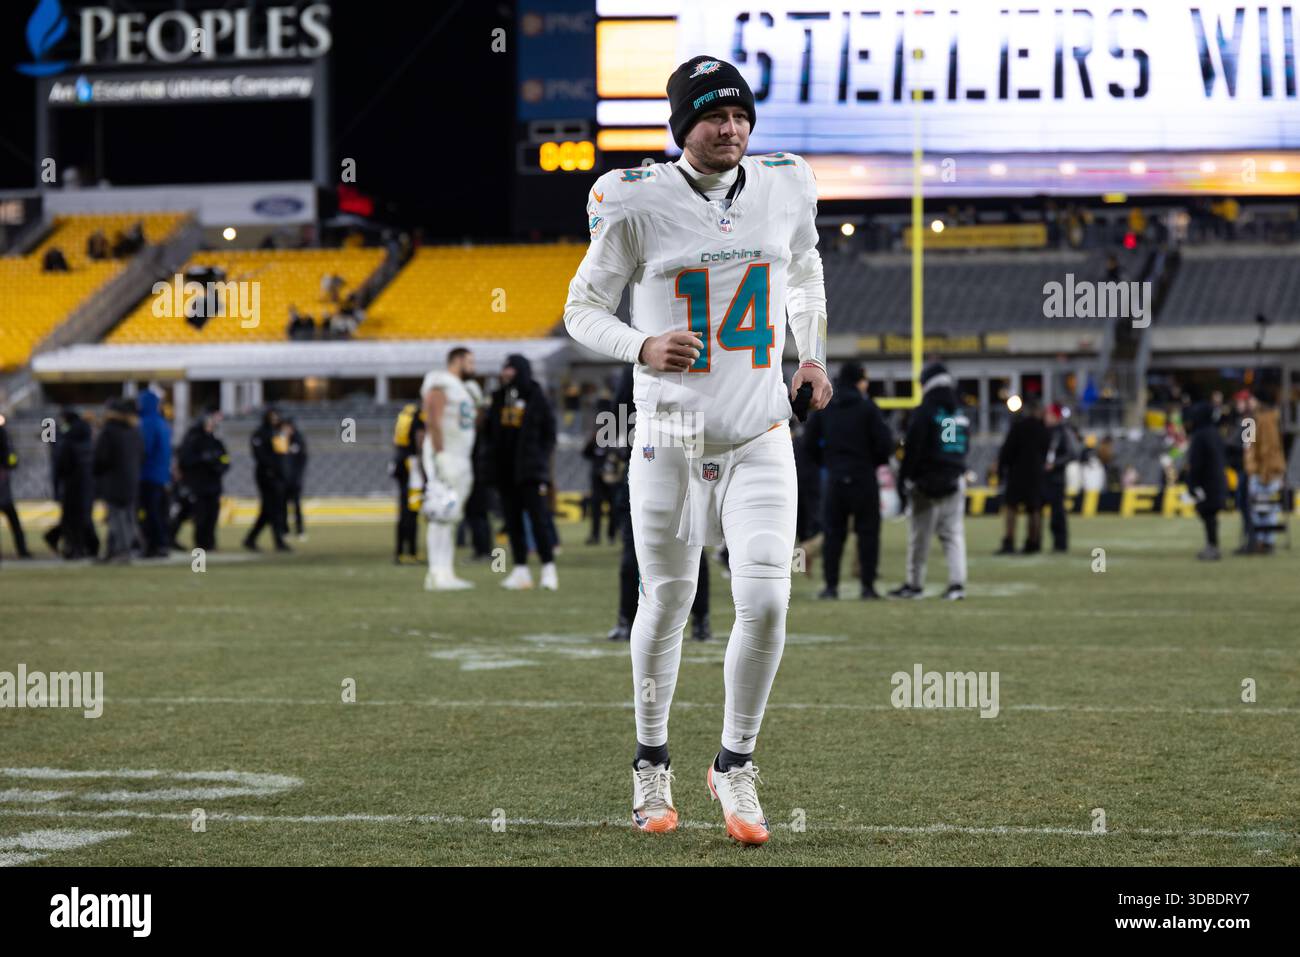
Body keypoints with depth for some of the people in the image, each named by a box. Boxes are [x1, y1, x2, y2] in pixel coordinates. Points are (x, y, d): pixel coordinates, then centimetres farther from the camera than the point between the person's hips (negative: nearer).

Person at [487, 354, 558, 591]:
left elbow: (549, 433, 1)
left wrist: (541, 460, -6)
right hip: (505, 470, 5)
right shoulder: (499, 398, 13)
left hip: (530, 472, -5)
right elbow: (491, 431, 17)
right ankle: (521, 570, 9)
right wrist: (492, 459, 5)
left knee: (537, 519, -10)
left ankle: (548, 568, -7)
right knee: (513, 522, 5)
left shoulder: (536, 397, -1)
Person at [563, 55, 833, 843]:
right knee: (666, 604, 9)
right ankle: (652, 762, 30)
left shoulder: (786, 188, 2)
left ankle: (735, 765, 9)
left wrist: (814, 357, 16)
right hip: (671, 438, -2)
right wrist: (642, 348, -19)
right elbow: (583, 308, -1)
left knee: (766, 602, -10)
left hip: (761, 438, 2)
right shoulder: (638, 204, -9)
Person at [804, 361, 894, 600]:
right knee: (868, 532, 3)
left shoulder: (824, 407, 5)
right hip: (864, 478, -3)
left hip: (834, 479, 3)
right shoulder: (867, 407, -6)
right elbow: (885, 442, -9)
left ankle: (831, 585, 3)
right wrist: (876, 462, 9)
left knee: (833, 533, 7)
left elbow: (810, 442, 6)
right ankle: (868, 585, 0)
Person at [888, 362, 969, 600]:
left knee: (919, 535, 3)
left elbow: (912, 449, -13)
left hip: (926, 483, -5)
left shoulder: (924, 412, -10)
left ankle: (915, 584, 9)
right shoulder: (960, 413, 10)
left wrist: (903, 479, -8)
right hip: (954, 480, 5)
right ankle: (957, 582, -7)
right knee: (954, 534, 4)